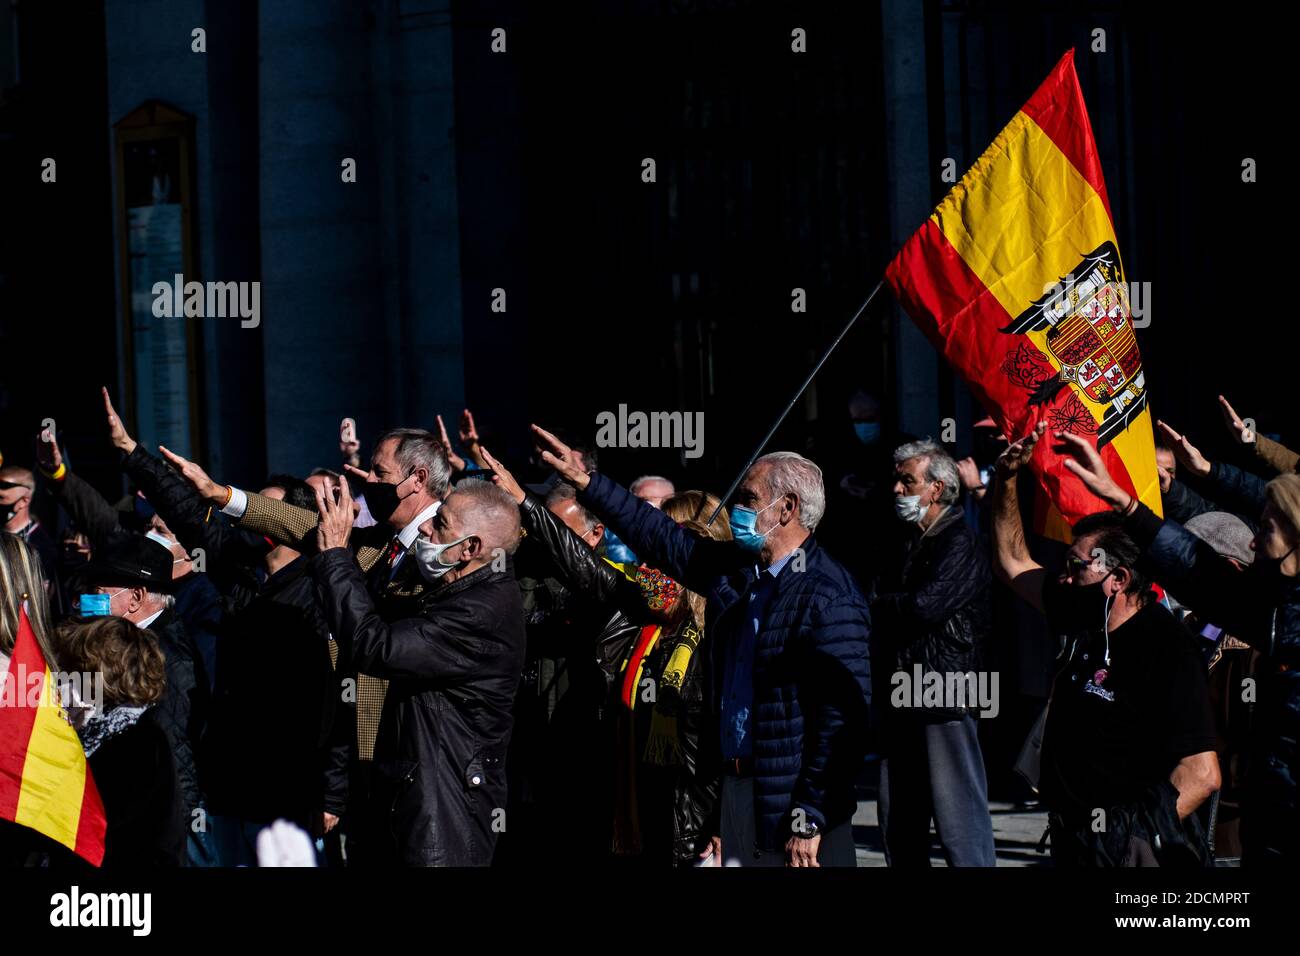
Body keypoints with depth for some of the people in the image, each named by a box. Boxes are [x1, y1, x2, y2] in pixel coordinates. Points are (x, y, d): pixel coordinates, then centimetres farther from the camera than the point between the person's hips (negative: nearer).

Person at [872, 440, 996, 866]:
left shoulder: (960, 546, -9)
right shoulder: (912, 545, 20)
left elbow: (926, 606, -21)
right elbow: (896, 613, 20)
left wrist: (875, 604, -5)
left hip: (945, 703, -9)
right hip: (903, 703, 9)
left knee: (958, 821, -9)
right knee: (899, 828, 11)